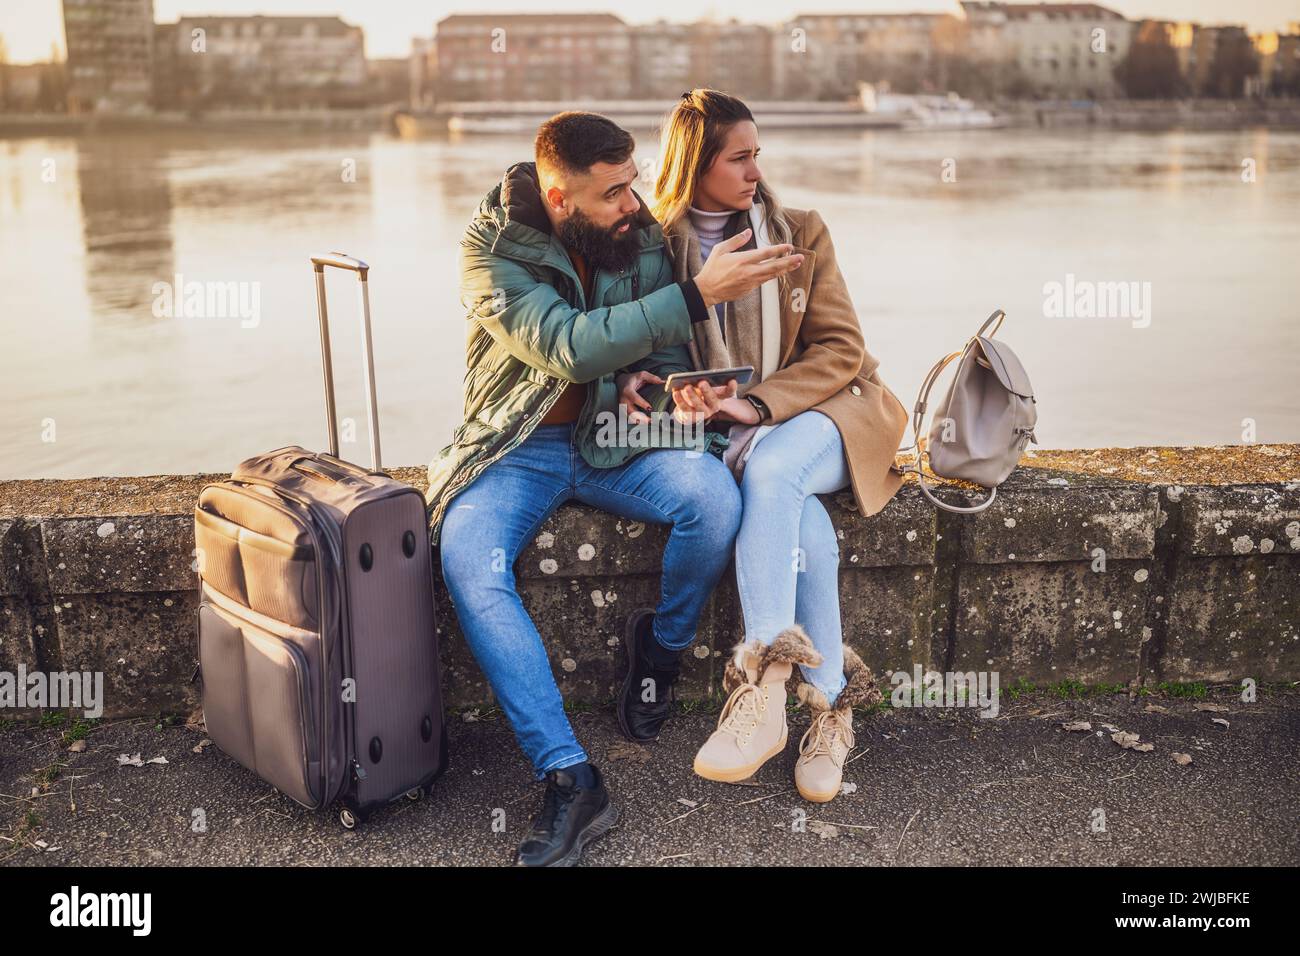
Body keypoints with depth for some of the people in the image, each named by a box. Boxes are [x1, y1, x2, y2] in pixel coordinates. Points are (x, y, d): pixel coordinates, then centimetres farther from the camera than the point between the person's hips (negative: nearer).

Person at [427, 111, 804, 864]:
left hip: (614, 440, 3)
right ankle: (571, 780, -29)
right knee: (467, 562, -31)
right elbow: (570, 347, -28)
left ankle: (663, 642, 2)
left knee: (716, 495, -29)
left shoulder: (644, 238, -1)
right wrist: (697, 295, -32)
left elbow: (663, 357, 9)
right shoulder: (493, 248, -14)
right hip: (519, 448, -2)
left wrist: (680, 391, -17)